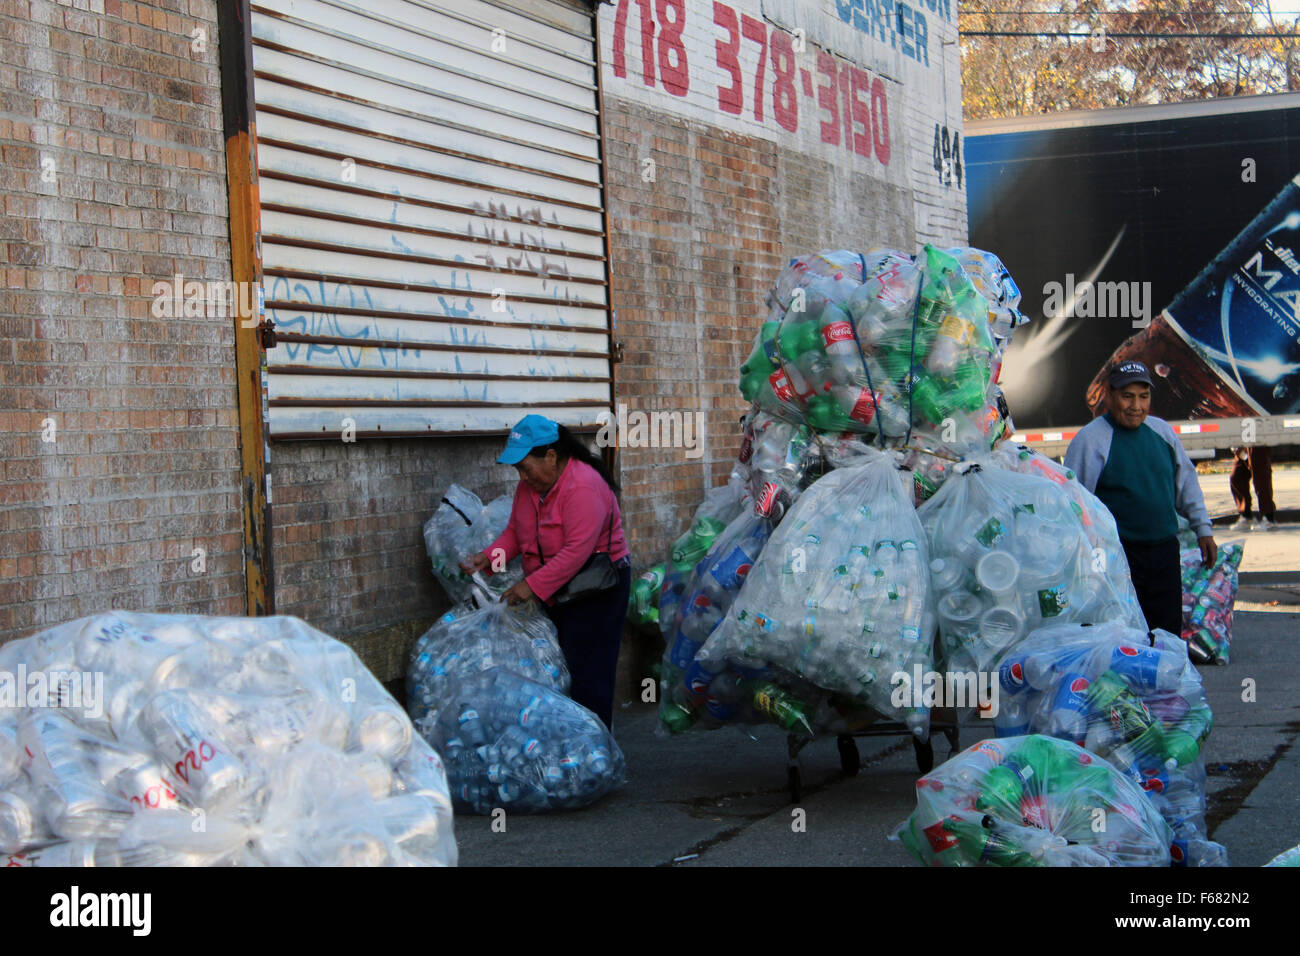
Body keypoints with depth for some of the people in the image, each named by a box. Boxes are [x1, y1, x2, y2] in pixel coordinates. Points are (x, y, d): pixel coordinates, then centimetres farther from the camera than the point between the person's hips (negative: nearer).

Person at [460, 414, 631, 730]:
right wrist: (489, 556, -7)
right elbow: (515, 532, 12)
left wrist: (533, 585, -27)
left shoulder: (583, 487, -24)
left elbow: (577, 550, -29)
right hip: (555, 591, 9)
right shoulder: (530, 484, 4)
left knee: (585, 673, -8)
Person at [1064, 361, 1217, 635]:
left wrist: (1203, 529, 18)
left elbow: (1186, 482, 21)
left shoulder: (1162, 431, 9)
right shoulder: (1090, 440, -9)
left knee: (1169, 631, 8)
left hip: (1165, 550, 6)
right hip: (1117, 555, -6)